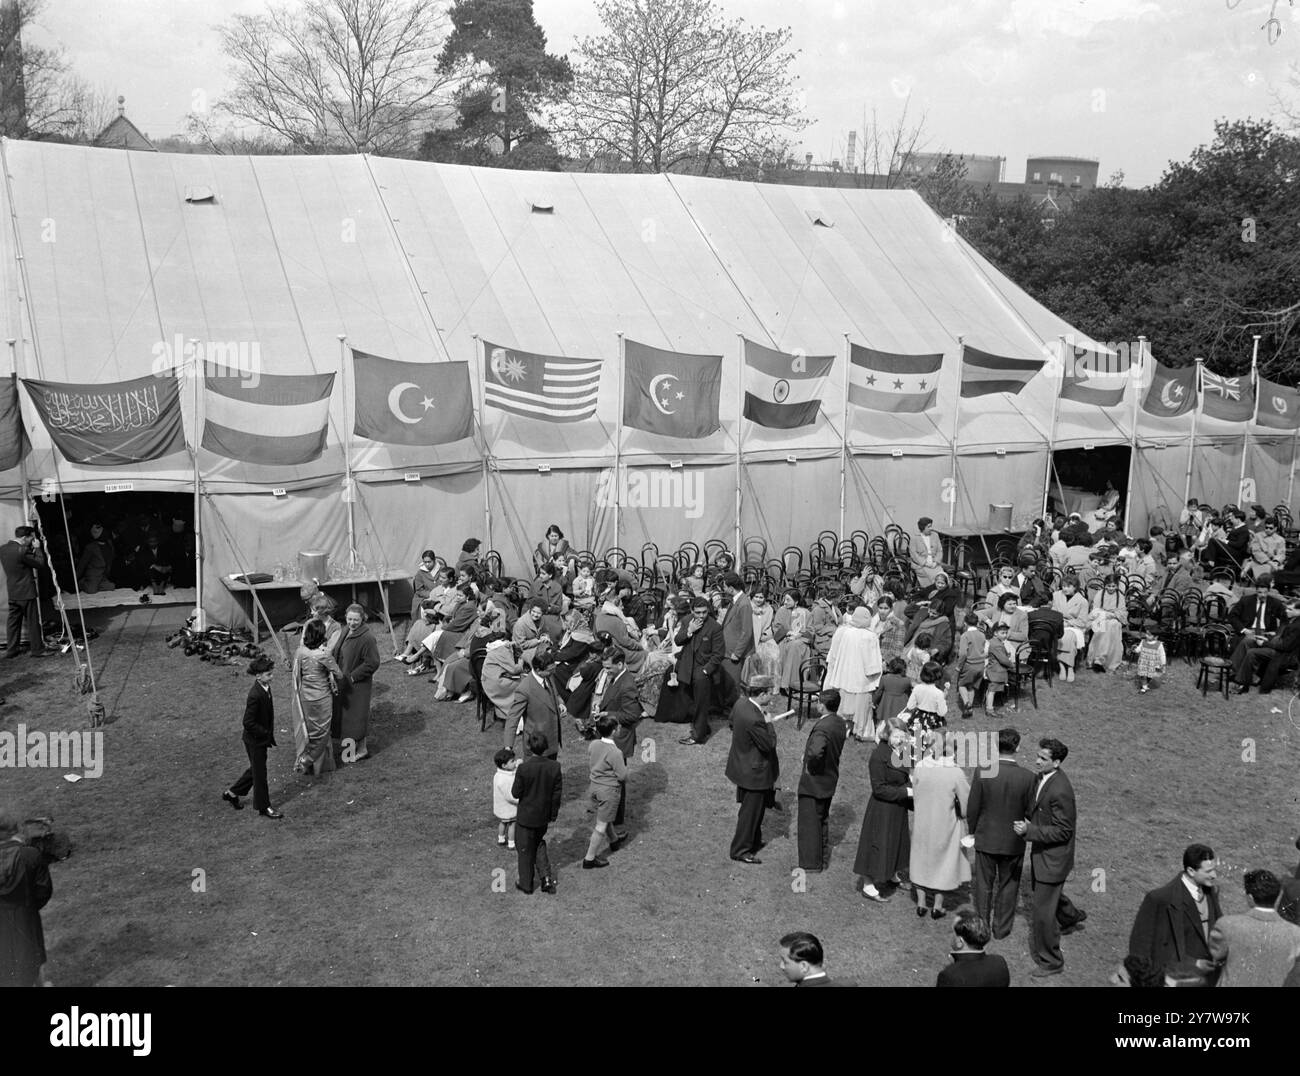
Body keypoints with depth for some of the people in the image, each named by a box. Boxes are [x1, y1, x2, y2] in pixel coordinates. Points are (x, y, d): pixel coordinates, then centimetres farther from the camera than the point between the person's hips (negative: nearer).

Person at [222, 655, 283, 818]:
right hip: (255, 739, -9)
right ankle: (263, 807, 22)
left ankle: (232, 793, 39)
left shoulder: (265, 688, -1)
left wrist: (270, 734, 9)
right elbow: (248, 723, -27)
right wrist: (267, 734, -19)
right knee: (259, 772, 7)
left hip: (261, 737, 9)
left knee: (256, 769, 22)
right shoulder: (255, 695, -29)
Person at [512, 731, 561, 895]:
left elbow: (515, 793, -15)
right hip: (544, 815, 4)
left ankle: (526, 883, 31)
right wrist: (553, 814, 9)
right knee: (539, 844, 27)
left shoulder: (524, 768, -26)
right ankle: (546, 877, 19)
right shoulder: (555, 767, -15)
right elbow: (557, 794, -6)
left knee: (525, 850, 16)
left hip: (526, 815, -4)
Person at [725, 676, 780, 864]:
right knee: (750, 812, 7)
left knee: (750, 808, 26)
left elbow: (732, 724, 12)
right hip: (754, 772, -10)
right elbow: (769, 745, -25)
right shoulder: (754, 720, -35)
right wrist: (768, 724, -14)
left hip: (741, 763, 10)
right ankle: (740, 850, 20)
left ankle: (753, 840, 44)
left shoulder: (740, 703, -7)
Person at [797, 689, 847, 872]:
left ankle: (812, 863, 16)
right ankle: (824, 859, 35)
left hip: (814, 781, -9)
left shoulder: (822, 728, -29)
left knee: (810, 824, 6)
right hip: (830, 779, 9)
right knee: (823, 820, 23)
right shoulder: (839, 722, 0)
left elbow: (816, 751, -46)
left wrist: (810, 765, -26)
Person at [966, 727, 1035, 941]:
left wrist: (973, 832, 7)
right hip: (1014, 842, 0)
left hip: (985, 839, 0)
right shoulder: (1027, 777, -18)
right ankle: (1001, 928, 30)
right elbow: (1031, 813, -9)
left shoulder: (982, 773, -18)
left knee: (984, 885, 17)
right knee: (1008, 886, 18)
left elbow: (972, 809, -10)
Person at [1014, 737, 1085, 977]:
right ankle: (1070, 915, 62)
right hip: (1042, 851, 9)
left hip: (1053, 858, -9)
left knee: (1043, 913, 2)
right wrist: (1026, 821, -3)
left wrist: (1029, 830, -29)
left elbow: (1062, 831, -26)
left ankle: (1050, 962, 20)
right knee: (1040, 889, 33)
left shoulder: (1060, 791, -31)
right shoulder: (1042, 777, -4)